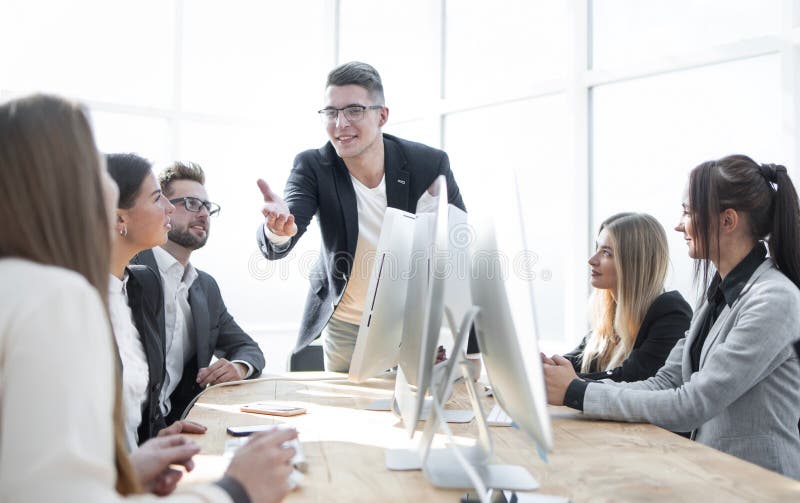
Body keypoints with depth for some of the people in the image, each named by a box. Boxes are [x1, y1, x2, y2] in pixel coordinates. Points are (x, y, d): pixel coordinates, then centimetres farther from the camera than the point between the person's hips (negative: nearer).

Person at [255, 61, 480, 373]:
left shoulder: (429, 165, -16)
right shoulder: (312, 167, -14)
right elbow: (274, 248, -27)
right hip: (343, 327, 1)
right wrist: (278, 230, -53)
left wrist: (472, 349, -13)